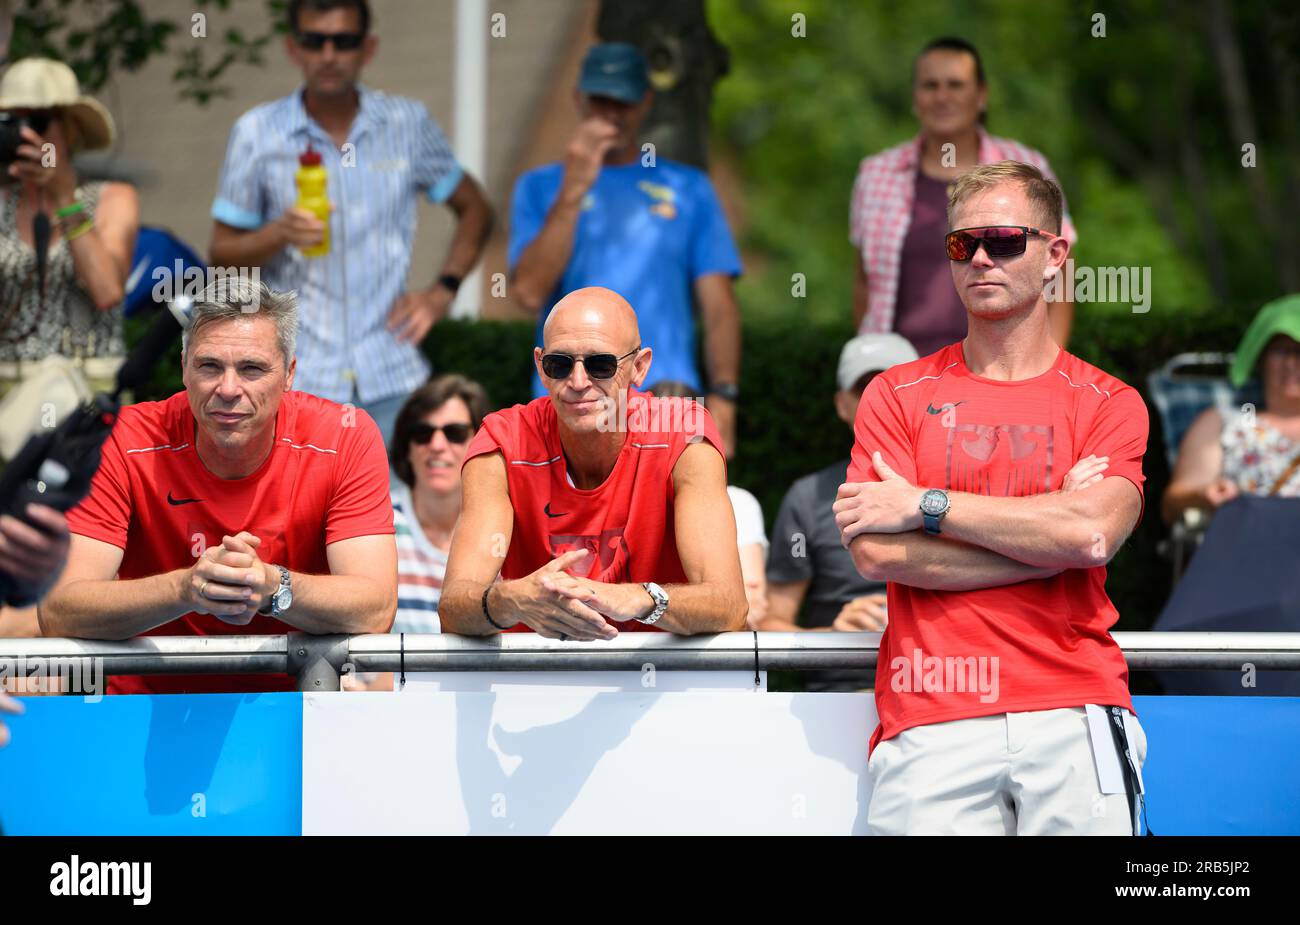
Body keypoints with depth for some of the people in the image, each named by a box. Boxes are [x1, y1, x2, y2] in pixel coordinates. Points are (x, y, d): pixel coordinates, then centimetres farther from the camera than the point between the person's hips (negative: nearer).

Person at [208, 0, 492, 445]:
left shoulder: (408, 124, 7)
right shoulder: (257, 133, 2)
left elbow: (474, 209, 20)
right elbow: (223, 254, 7)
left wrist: (442, 291, 5)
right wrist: (279, 234, -14)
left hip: (392, 376, 2)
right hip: (301, 381, -2)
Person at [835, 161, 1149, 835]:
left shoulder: (1108, 403, 11)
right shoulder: (896, 395, 13)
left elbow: (1094, 533, -8)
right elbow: (876, 552, -2)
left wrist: (925, 506, -5)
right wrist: (1048, 534, -4)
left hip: (1076, 716, 0)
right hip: (930, 723, 0)